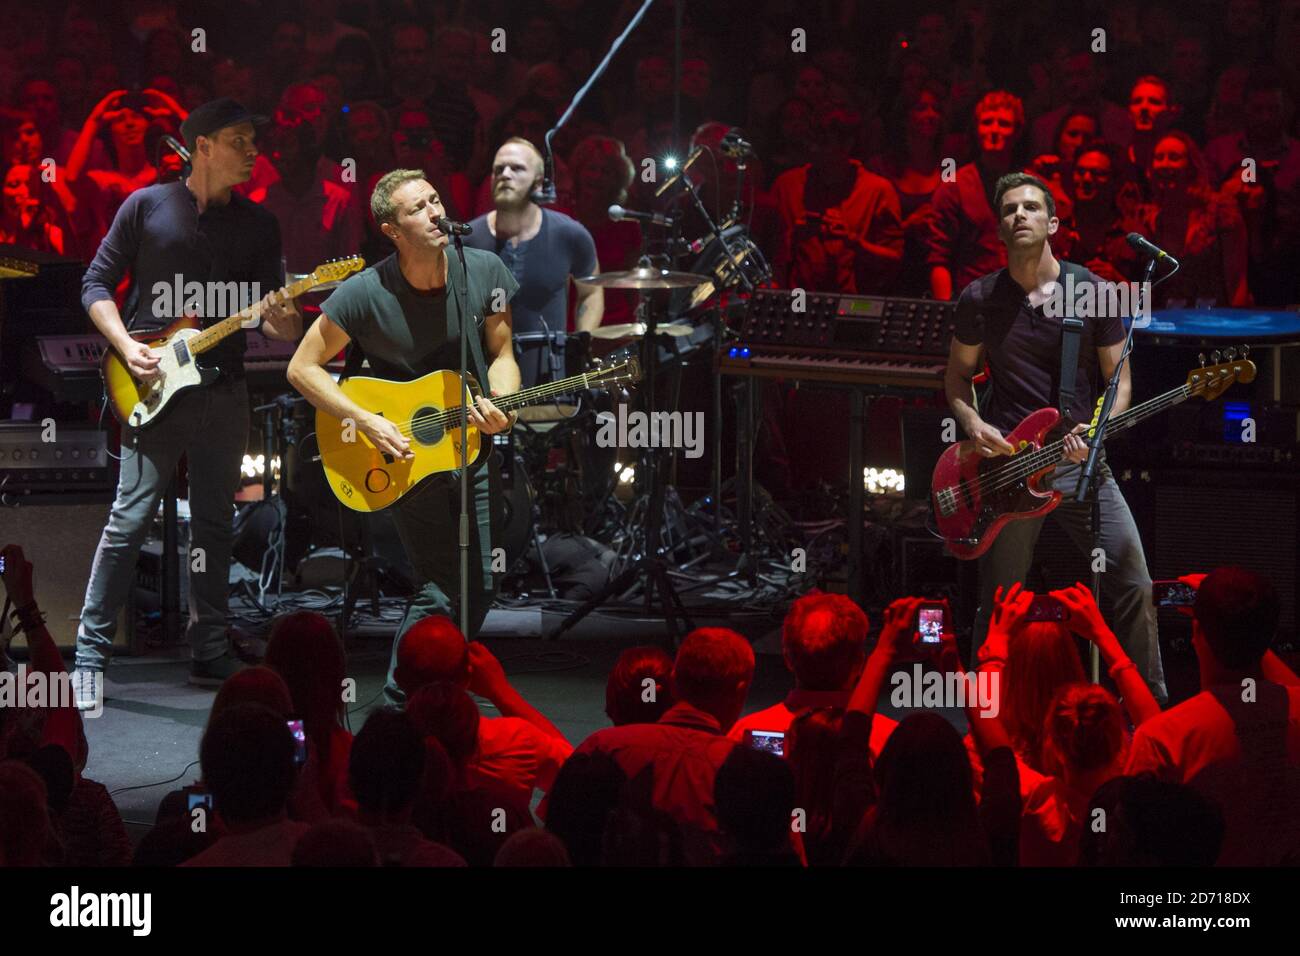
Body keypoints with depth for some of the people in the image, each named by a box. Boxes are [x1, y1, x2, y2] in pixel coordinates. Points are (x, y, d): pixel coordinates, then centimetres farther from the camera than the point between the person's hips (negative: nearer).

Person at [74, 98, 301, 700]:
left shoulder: (258, 225, 10)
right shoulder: (147, 206, 1)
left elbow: (272, 321, 9)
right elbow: (96, 284, 3)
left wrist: (281, 321, -15)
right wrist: (127, 347, -10)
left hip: (223, 389, 4)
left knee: (213, 524, 8)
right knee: (131, 518, -9)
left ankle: (210, 652, 16)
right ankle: (91, 653, -3)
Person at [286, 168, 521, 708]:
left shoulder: (484, 272, -6)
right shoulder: (365, 294, -16)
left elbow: (501, 354, 5)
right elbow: (303, 368, -10)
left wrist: (500, 404, -17)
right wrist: (368, 423, -19)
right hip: (405, 454, -5)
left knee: (479, 590, 7)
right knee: (443, 592, -13)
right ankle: (401, 704, 3)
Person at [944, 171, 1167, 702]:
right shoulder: (979, 299, 3)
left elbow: (1119, 379, 5)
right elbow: (957, 374, 15)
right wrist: (973, 425, -5)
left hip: (1079, 459, 0)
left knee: (1133, 585, -9)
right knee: (998, 605, 4)